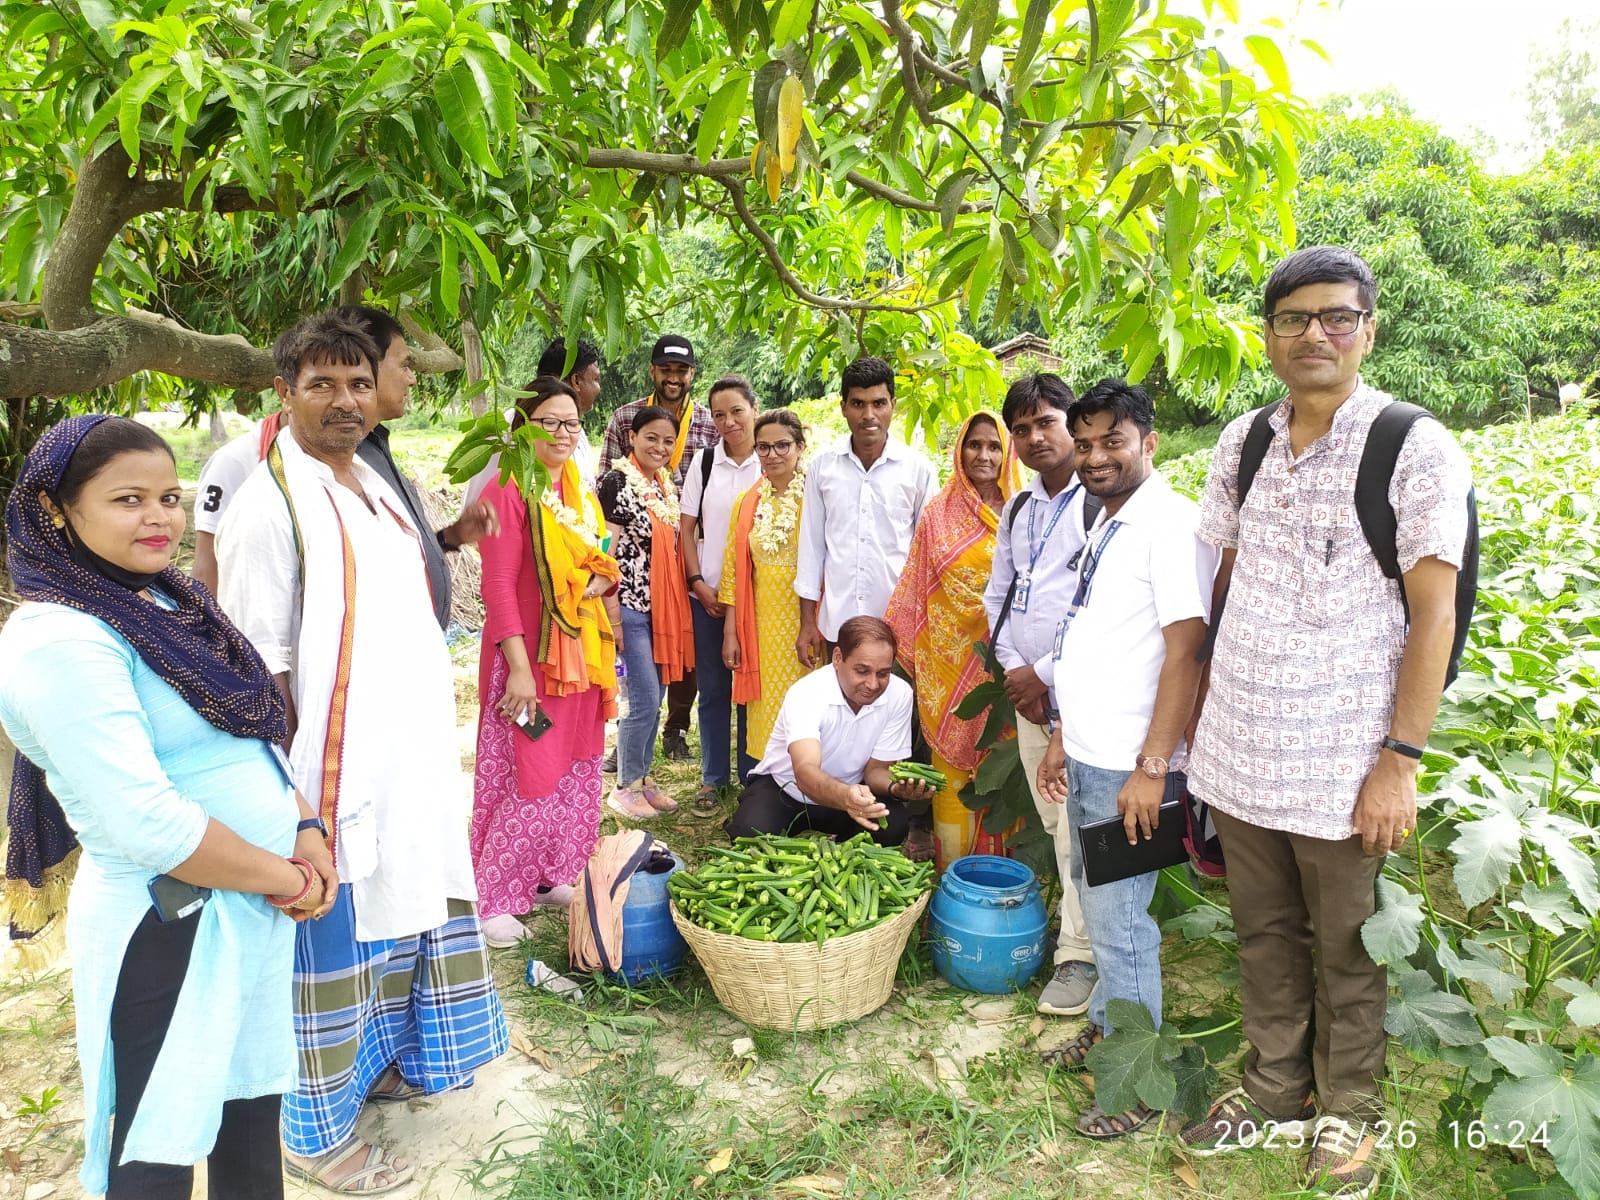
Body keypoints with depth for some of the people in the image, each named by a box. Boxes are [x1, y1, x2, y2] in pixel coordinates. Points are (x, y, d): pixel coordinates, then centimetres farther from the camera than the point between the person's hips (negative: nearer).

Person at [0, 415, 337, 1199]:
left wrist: (303, 834, -1)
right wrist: (288, 879, -16)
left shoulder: (170, 599, 7)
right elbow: (142, 824, -27)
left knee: (251, 1099, 22)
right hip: (169, 928, -8)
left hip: (253, 906, 8)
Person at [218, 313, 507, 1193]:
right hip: (335, 775, -8)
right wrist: (290, 796, -16)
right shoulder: (270, 505, -16)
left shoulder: (374, 486, 9)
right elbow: (261, 666, -17)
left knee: (404, 913, 21)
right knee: (330, 945, 7)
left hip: (410, 759, 8)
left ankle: (389, 1061, 44)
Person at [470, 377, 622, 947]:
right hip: (528, 653, -7)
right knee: (526, 779, -1)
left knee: (575, 772, 15)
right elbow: (498, 585, -17)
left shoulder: (579, 491, 9)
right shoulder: (510, 490, -14)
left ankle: (554, 876, 31)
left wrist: (598, 580, -6)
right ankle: (493, 898, 14)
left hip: (579, 651, 8)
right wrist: (520, 667, -20)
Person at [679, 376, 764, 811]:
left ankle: (752, 776, 21)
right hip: (707, 593, 2)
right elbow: (688, 528, 5)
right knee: (712, 687, 10)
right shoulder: (704, 461, 3)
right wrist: (699, 583, -4)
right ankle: (713, 777, 23)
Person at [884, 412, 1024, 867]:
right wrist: (898, 642, 4)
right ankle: (953, 871, 15)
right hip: (948, 656, 0)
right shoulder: (938, 512, 4)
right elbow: (914, 586, 6)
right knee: (951, 760, 3)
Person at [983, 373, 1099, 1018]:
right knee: (1053, 819, 15)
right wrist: (1014, 672, 4)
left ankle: (1080, 953, 9)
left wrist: (1045, 672, -13)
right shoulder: (1017, 510, 14)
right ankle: (1075, 922, 30)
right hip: (1026, 691, 7)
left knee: (1078, 827, -4)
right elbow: (998, 596, 18)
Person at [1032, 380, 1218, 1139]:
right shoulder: (1107, 526, 13)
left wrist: (1152, 767, -23)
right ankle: (1106, 1029, 37)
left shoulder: (1171, 523, -15)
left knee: (1119, 919, 2)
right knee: (1096, 901, 19)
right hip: (1087, 757, 9)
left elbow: (1187, 649, -21)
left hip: (1128, 767, -8)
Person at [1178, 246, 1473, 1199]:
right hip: (1239, 749, 5)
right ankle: (1277, 1091, 38)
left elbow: (1433, 612, -10)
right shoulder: (1242, 443, 6)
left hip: (1341, 760, -4)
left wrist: (1401, 760, -14)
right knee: (1264, 931, 18)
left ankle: (1349, 1113, 34)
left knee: (1346, 949, 11)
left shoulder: (1416, 448, -9)